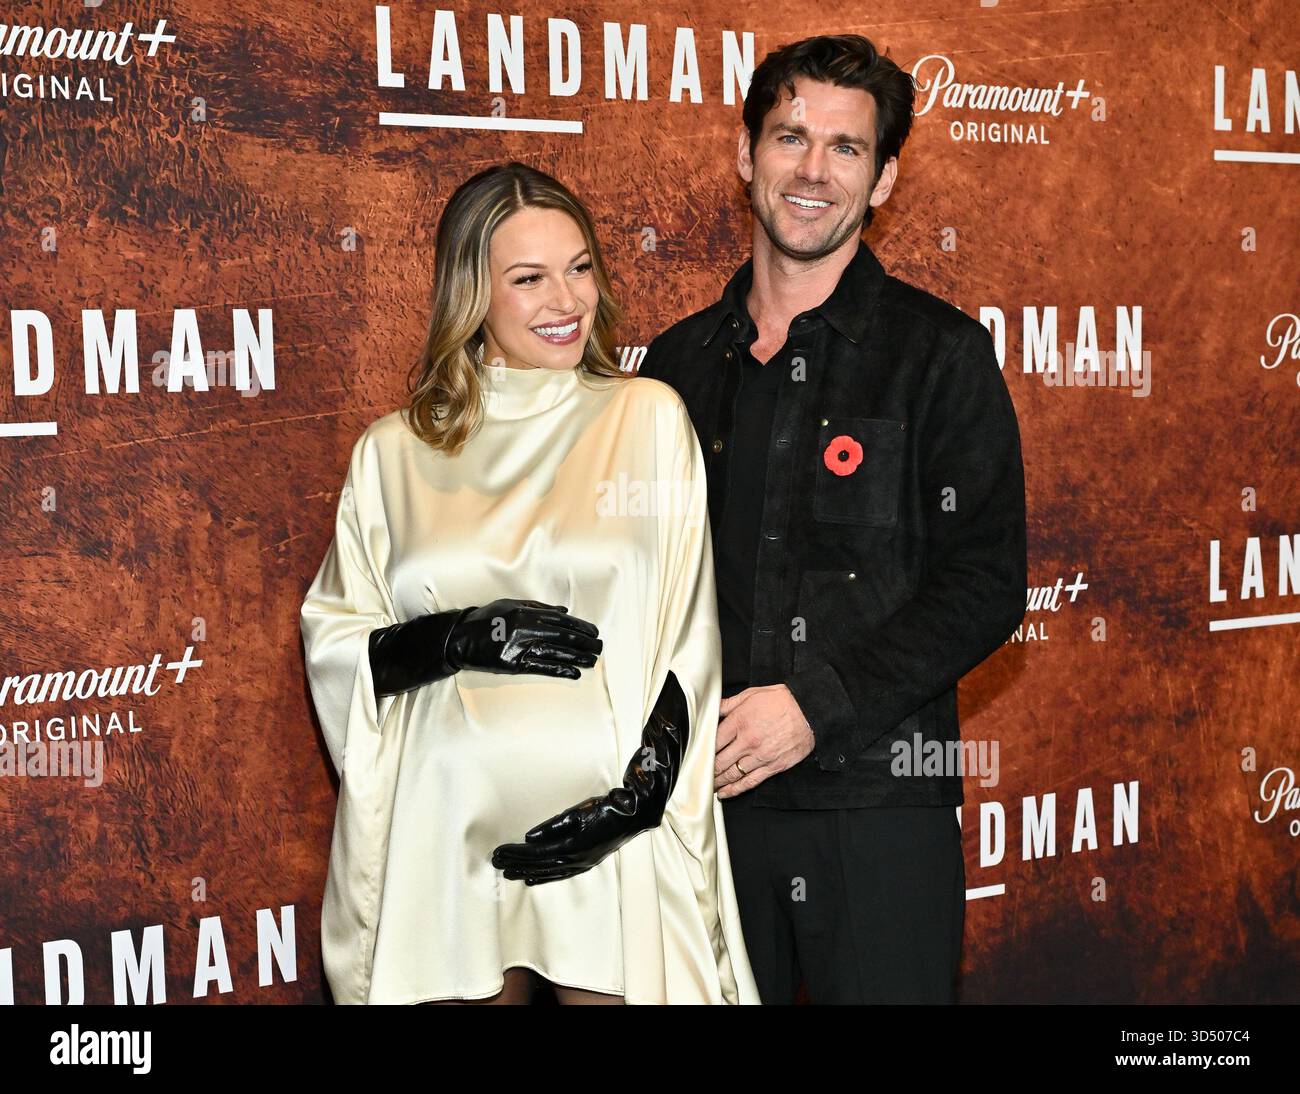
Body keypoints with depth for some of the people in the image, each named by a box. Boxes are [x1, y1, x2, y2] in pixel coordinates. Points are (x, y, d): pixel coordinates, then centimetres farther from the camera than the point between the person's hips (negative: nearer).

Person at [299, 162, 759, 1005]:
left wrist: (643, 791, -10)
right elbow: (333, 644, 7)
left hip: (608, 827, -1)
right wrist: (461, 638, -10)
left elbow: (687, 641, 2)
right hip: (450, 830, 1)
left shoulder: (650, 417, 2)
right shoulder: (394, 452, 5)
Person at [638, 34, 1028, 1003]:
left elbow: (985, 584, -8)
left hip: (876, 800, -3)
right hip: (710, 792, 3)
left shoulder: (939, 352, -2)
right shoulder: (682, 360, 9)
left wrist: (819, 702, -16)